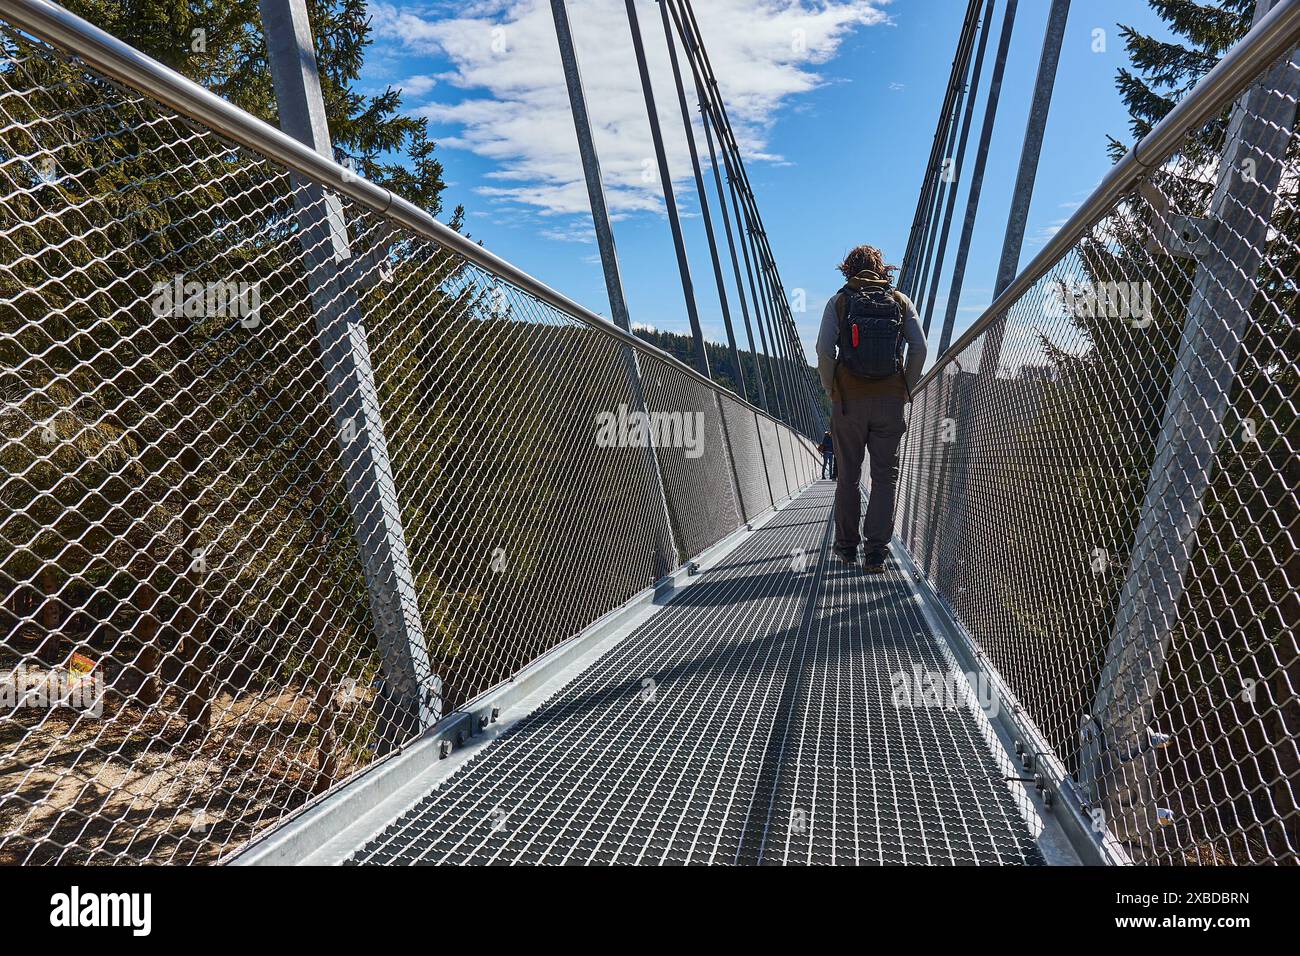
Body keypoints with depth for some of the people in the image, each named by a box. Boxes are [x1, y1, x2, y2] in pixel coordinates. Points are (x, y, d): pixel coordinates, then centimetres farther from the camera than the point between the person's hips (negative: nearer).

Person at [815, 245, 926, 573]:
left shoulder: (838, 302, 4)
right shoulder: (901, 301, 8)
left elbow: (824, 350, -7)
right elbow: (919, 349, -1)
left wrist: (831, 389, 4)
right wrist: (905, 390, 8)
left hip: (848, 398, 0)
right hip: (890, 400, 1)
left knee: (848, 475, 11)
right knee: (885, 476, 4)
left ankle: (847, 546, 19)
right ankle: (876, 552, -2)